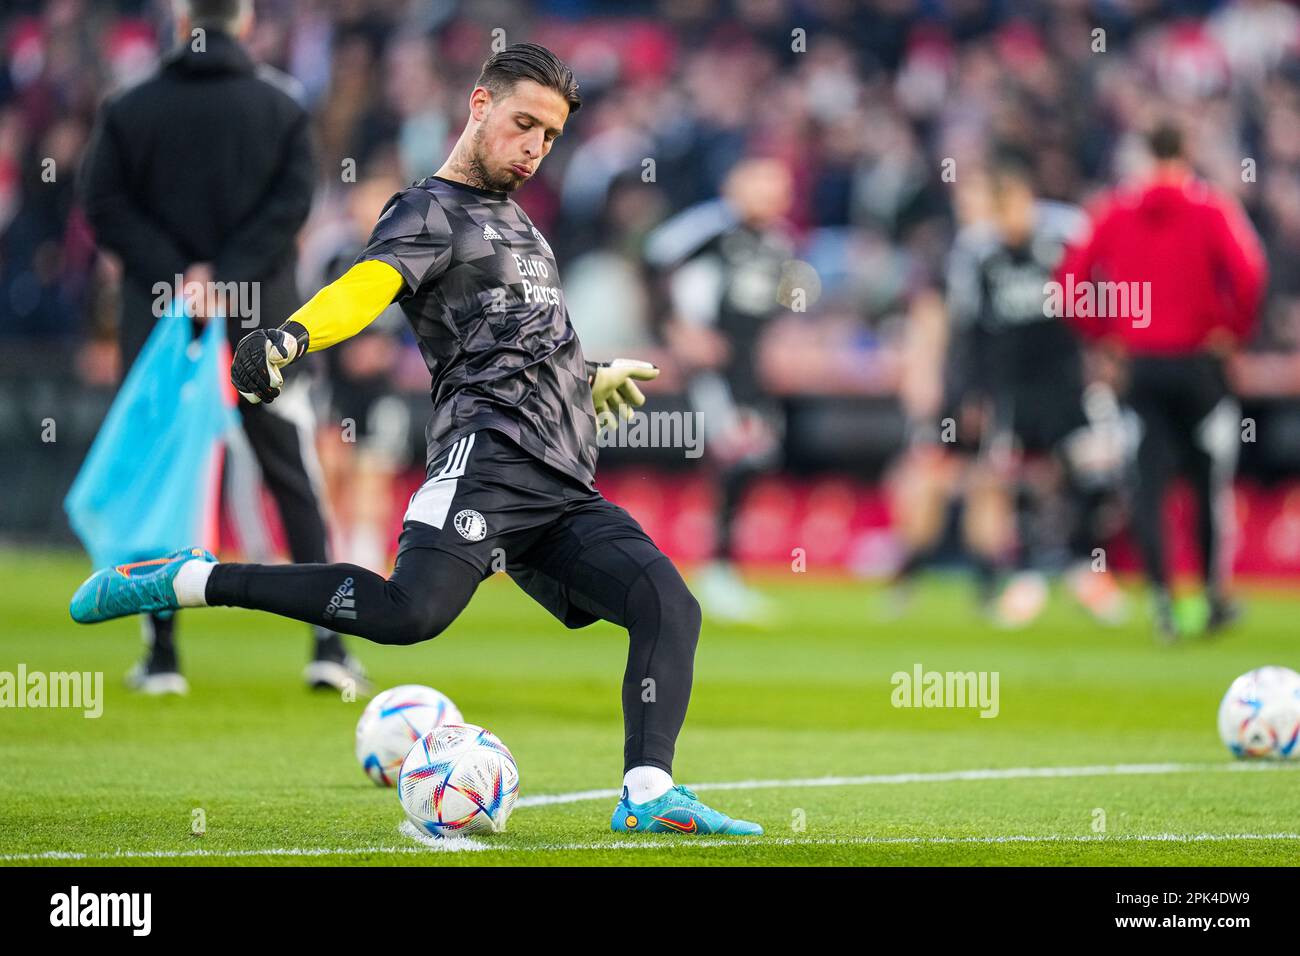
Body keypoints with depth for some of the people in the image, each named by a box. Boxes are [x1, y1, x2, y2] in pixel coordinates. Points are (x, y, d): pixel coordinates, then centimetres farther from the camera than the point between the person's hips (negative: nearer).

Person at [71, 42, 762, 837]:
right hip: (491, 454, -8)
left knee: (671, 607, -8)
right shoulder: (430, 213, 1)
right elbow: (368, 283, -20)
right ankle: (191, 580, -20)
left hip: (567, 488, 8)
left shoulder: (517, 222, 28)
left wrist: (592, 382, 57)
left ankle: (649, 795, -14)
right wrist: (291, 337, -41)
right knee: (413, 609, -30)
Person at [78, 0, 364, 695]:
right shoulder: (283, 109, 2)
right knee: (293, 479, 6)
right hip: (260, 314, 0)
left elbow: (106, 207, -5)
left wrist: (177, 274, -11)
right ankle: (328, 645, -1)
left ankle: (161, 654, 3)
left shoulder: (128, 110, 2)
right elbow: (290, 204, -8)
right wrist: (224, 280, -13)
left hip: (158, 317, 0)